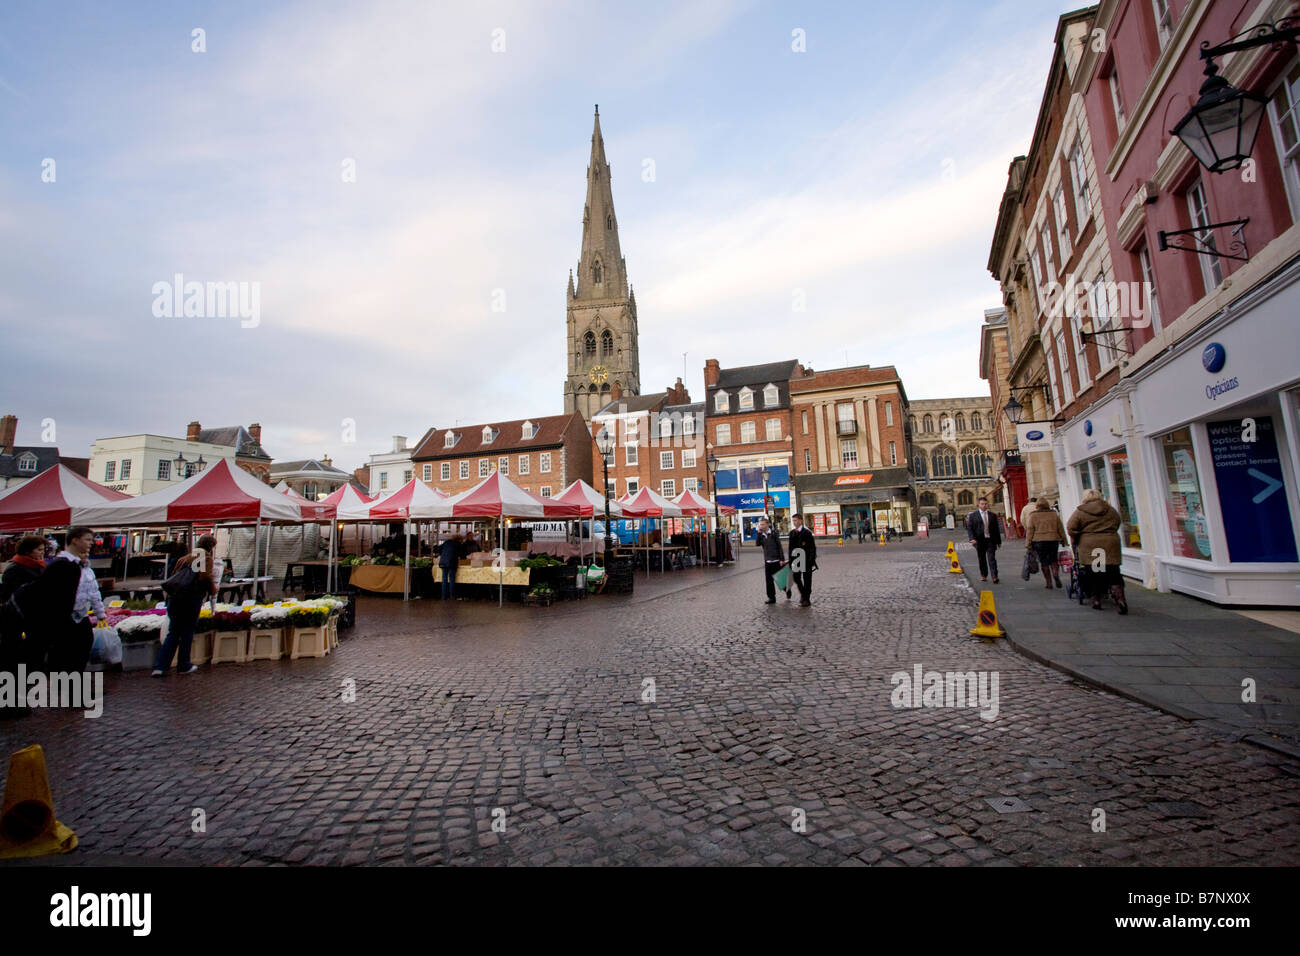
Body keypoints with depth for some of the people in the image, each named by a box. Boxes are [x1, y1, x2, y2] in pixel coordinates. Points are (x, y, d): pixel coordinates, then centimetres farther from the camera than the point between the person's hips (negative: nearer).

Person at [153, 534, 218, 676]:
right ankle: (184, 666, 13)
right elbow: (206, 577, -16)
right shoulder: (206, 558, -3)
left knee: (173, 633, 12)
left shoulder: (184, 559, 17)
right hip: (192, 599, -6)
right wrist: (213, 591, 0)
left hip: (174, 597, 6)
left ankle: (159, 666, 6)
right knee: (187, 632, 5)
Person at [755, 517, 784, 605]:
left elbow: (779, 546, -6)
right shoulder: (761, 535, 7)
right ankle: (771, 597, 12)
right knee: (769, 580, 3)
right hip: (767, 561, 4)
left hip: (776, 560, -4)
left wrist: (782, 559, -10)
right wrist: (759, 532, -15)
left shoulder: (774, 533, -5)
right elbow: (757, 543, -11)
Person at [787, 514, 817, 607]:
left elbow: (813, 548, -8)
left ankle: (807, 599, 12)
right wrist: (791, 559, 9)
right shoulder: (792, 533, 8)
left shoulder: (807, 533, -9)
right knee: (796, 577, 6)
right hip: (796, 559, 5)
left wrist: (812, 561, -13)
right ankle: (802, 593, 31)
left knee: (807, 580, 3)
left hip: (806, 560, -5)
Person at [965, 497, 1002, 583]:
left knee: (992, 558, -6)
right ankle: (983, 575, 21)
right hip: (979, 541, -1)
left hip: (990, 540, 1)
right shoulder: (973, 515, 3)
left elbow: (997, 529, 14)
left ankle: (994, 577, -7)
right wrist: (972, 538, -14)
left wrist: (999, 541, 14)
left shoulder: (993, 515, 10)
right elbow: (969, 528, -1)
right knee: (982, 559, 9)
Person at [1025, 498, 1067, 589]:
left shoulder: (1033, 516, -3)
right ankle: (1056, 574, -13)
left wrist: (1028, 544, -2)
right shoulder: (1054, 515, 5)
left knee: (1044, 563, 4)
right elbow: (1061, 529, 8)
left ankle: (1048, 582, 6)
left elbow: (1029, 531, -4)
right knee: (1053, 560, 13)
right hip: (1054, 540, 2)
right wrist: (1063, 541, 17)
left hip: (1039, 542, -2)